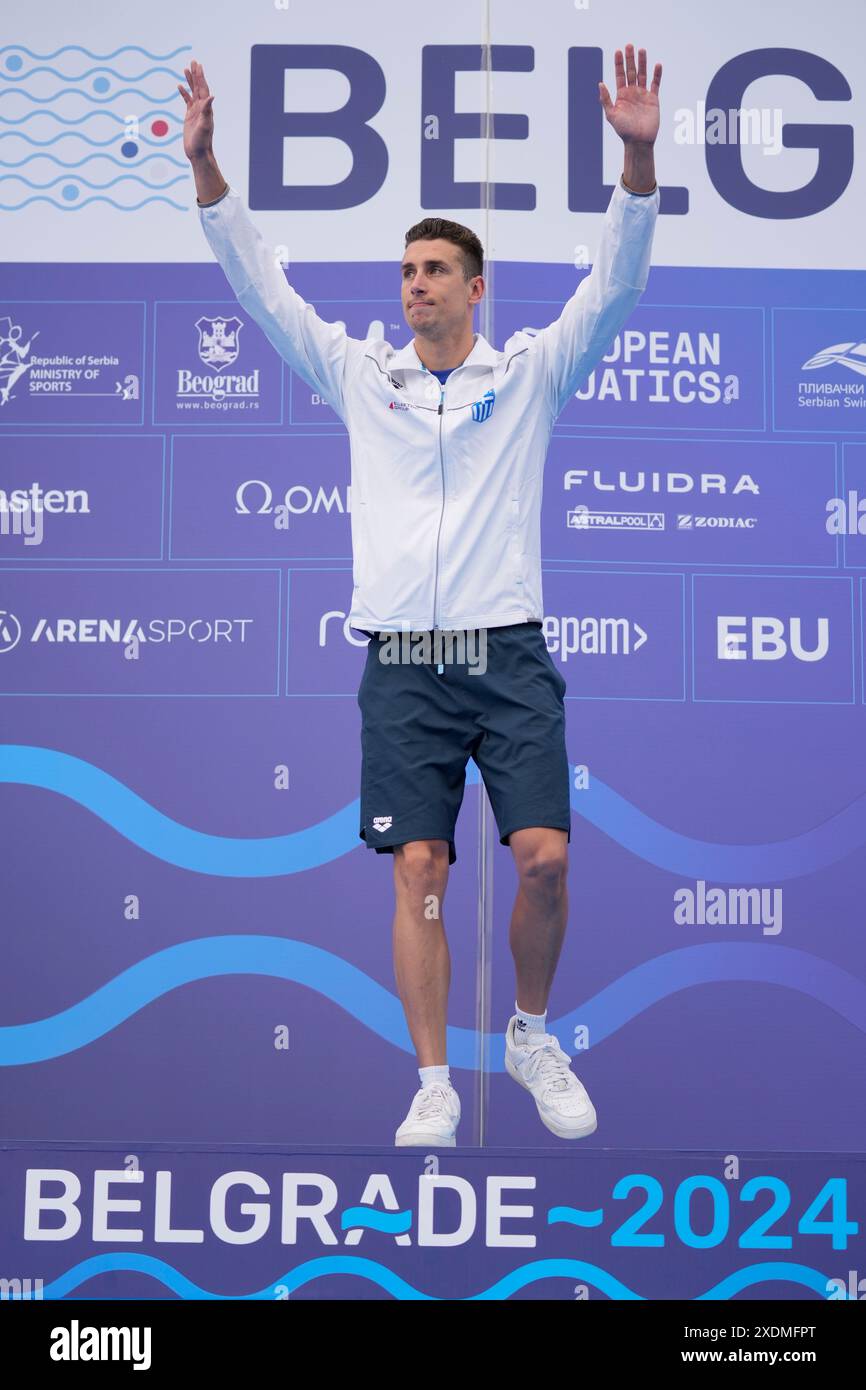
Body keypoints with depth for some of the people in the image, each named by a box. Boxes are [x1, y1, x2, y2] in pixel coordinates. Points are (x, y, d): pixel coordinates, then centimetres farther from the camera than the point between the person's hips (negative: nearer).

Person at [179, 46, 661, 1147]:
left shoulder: (530, 372, 8)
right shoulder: (359, 375, 12)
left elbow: (614, 282, -3)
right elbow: (259, 285, 9)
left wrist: (639, 160, -17)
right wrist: (205, 165, -1)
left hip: (509, 654, -1)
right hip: (402, 664, 1)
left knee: (545, 857, -10)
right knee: (418, 872, -2)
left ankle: (532, 1036, 15)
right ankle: (434, 1087, 6)